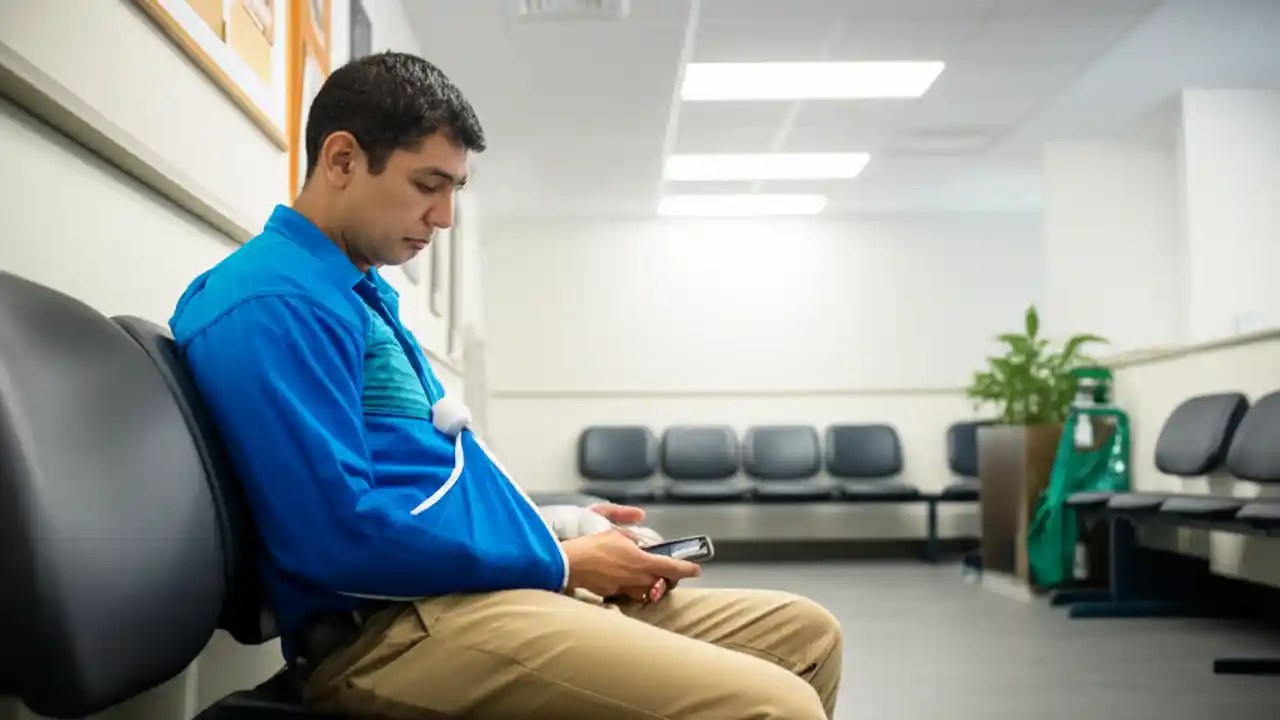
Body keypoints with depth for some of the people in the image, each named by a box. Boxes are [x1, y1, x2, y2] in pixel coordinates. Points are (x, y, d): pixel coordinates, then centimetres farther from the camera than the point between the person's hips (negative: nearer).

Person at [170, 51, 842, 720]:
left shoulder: (364, 294, 20)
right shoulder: (272, 301, -13)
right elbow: (340, 533, -23)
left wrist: (561, 528, 10)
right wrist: (558, 561, -13)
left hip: (499, 581, 10)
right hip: (397, 623, -10)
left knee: (805, 633, 9)